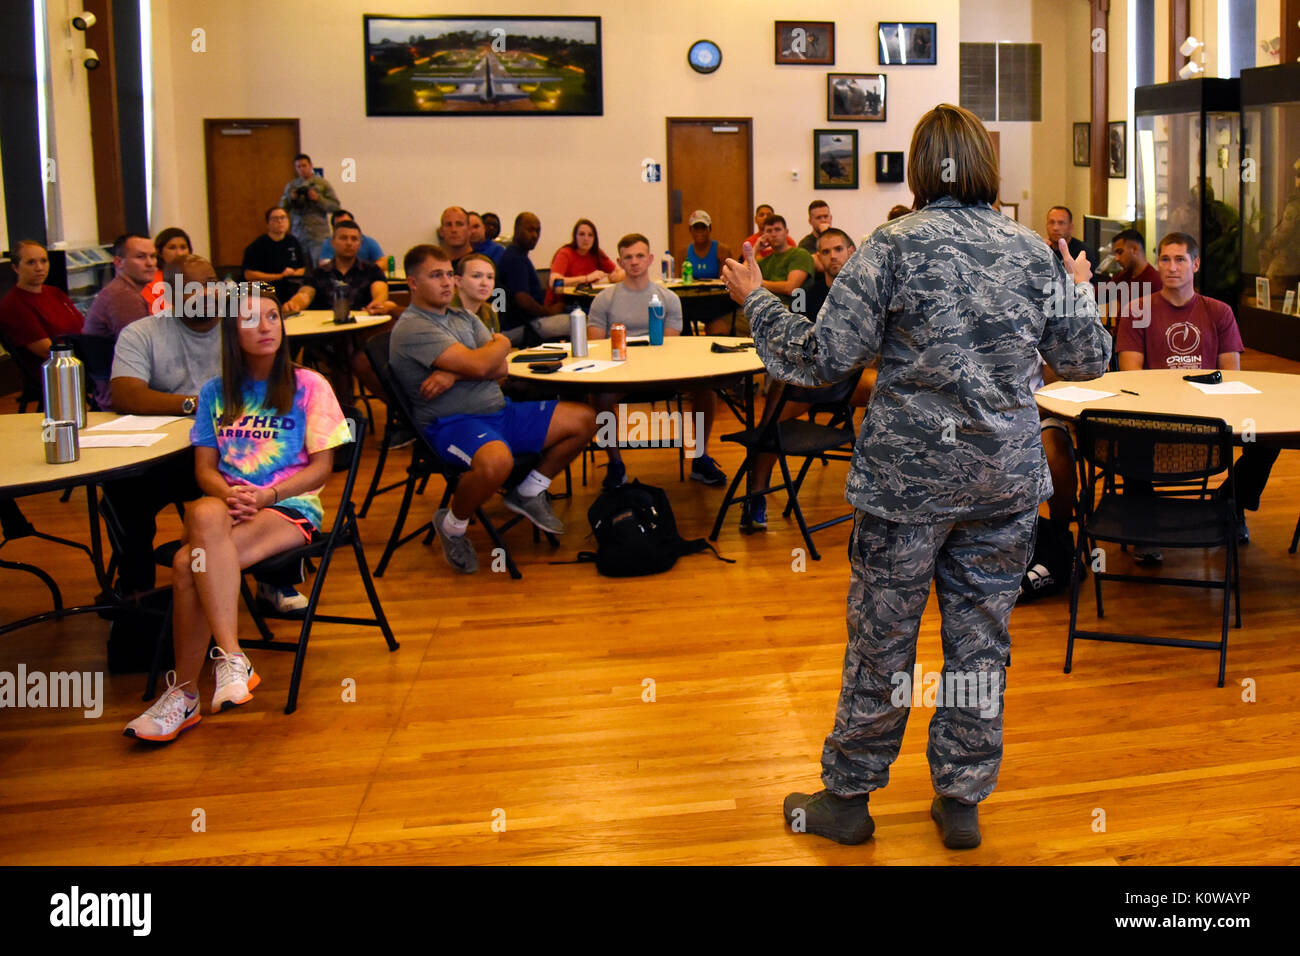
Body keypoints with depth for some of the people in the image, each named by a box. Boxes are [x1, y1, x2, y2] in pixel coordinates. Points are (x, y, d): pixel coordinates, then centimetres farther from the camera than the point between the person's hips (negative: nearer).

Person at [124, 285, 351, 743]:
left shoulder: (308, 386, 6)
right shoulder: (215, 392, 16)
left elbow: (321, 467, 1)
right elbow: (204, 468, 11)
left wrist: (266, 495, -14)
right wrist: (229, 494, -12)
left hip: (291, 507, -3)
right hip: (226, 504, 3)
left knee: (190, 564, -31)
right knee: (206, 515, -36)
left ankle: (184, 692, -27)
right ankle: (232, 660, -36)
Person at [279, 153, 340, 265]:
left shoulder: (322, 184, 4)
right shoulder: (291, 186, 13)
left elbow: (335, 206, -2)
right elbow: (282, 207, 14)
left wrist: (318, 198, -14)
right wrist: (290, 198, -5)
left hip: (318, 235, -3)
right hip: (297, 234, 3)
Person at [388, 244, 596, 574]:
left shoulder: (464, 318, 16)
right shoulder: (411, 328, -11)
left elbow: (500, 368, 4)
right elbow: (478, 364, -20)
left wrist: (454, 374, -15)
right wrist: (501, 343, 3)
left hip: (500, 411, 9)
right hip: (451, 423, -8)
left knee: (584, 420, 2)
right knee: (496, 461, -42)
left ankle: (528, 493, 20)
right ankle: (452, 526, -10)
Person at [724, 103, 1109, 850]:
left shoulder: (896, 246, -10)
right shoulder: (1033, 251, 3)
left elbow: (822, 357, -12)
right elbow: (1087, 359, 12)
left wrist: (756, 299, 3)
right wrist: (1080, 290, 30)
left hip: (911, 477, -3)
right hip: (1007, 479, 4)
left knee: (882, 642, 8)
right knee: (982, 639, 12)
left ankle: (848, 797, 22)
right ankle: (963, 801, 24)